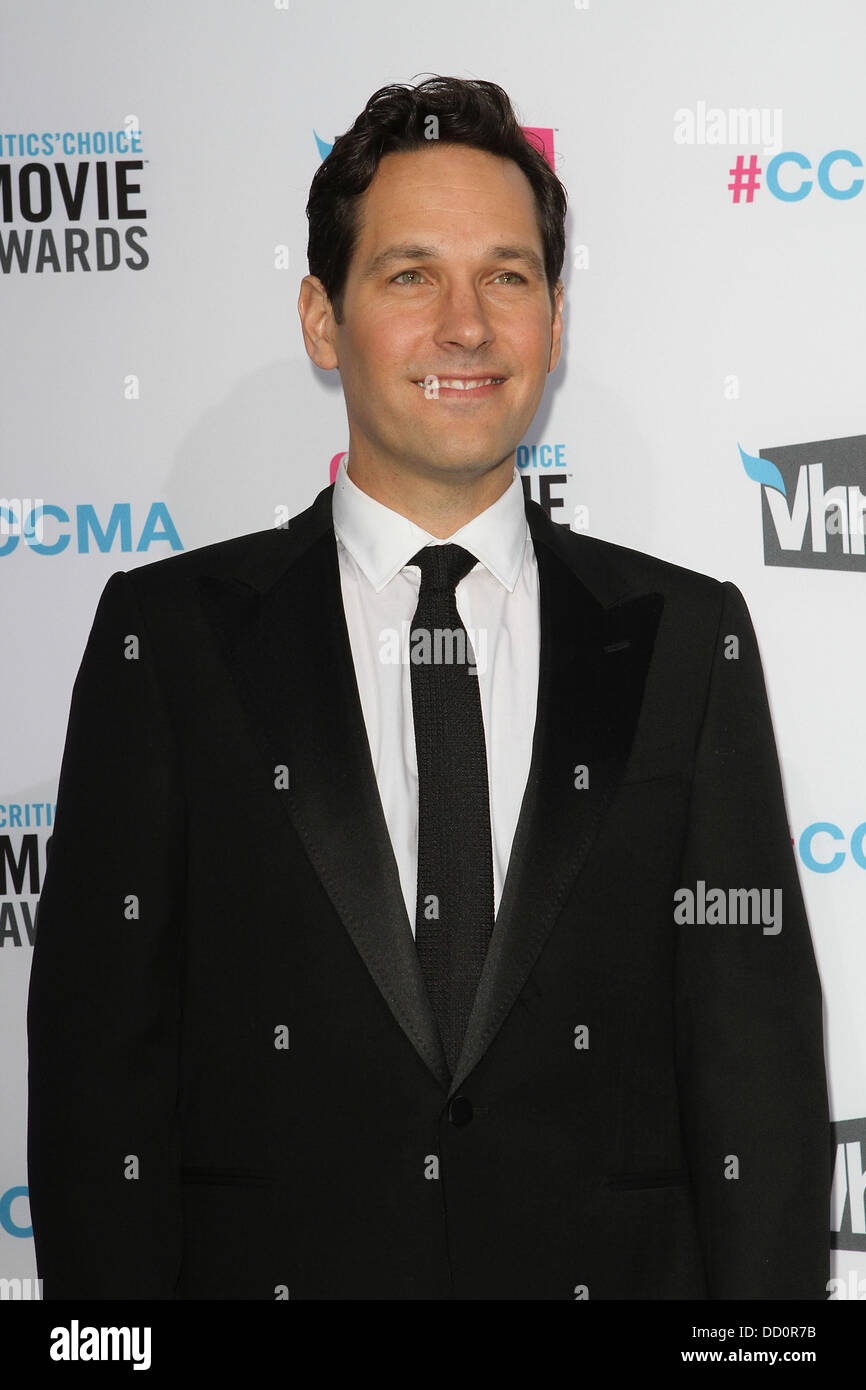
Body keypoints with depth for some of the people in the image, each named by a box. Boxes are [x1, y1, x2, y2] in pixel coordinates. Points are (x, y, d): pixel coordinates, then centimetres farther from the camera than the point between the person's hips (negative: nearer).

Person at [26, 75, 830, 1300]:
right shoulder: (166, 638, -1)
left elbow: (757, 1054, 0)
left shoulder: (688, 640, 2)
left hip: (615, 1271, 1)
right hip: (268, 1264, -1)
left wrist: (761, 1312, -9)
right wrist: (114, 1298, -11)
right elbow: (99, 1051, -3)